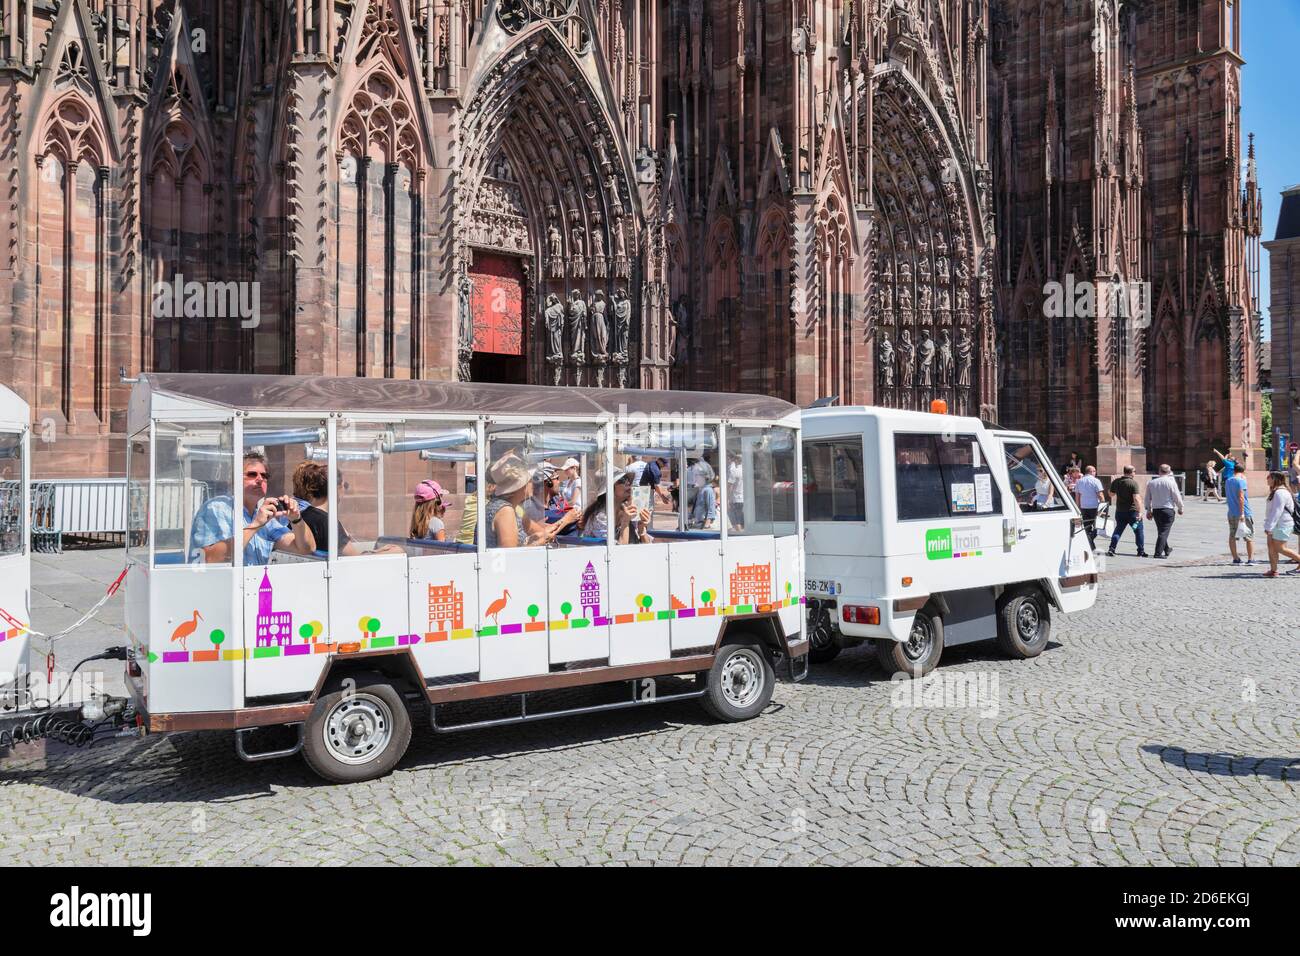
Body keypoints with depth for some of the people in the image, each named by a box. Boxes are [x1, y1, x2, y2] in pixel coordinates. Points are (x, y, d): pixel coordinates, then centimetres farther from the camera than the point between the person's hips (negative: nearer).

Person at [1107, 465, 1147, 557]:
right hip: (1132, 511, -5)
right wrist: (1140, 512, -20)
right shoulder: (1133, 482, -15)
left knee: (1118, 530, 12)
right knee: (1139, 531, 9)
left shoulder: (1116, 481, 1)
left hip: (1120, 511, 5)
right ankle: (1141, 551, 12)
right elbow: (1136, 499, -21)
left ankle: (1111, 549, 1)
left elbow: (1111, 494, 15)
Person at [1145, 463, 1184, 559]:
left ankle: (1167, 550, 34)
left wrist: (1149, 510, 20)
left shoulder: (1151, 483, 6)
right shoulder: (1171, 482, -8)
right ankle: (1158, 553, -10)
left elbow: (1148, 498, 11)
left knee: (1161, 531, 18)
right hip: (1168, 509, -5)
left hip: (1155, 510, 5)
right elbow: (1177, 497, -5)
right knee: (1164, 532, -4)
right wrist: (1180, 508, 10)